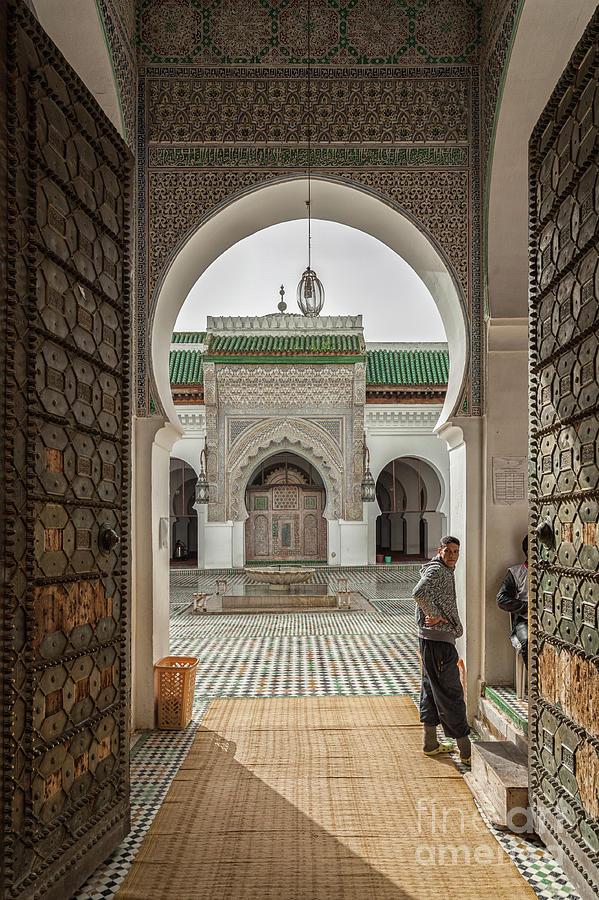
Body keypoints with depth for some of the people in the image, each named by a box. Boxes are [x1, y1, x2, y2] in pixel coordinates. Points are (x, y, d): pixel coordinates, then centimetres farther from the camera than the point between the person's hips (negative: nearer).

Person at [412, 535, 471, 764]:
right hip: (438, 639, -11)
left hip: (431, 640, 11)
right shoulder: (436, 570, -14)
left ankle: (430, 743, 25)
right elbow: (419, 593, -31)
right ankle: (466, 750, -1)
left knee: (432, 689, 15)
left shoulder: (446, 571, 17)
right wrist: (434, 615, -22)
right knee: (451, 692, -6)